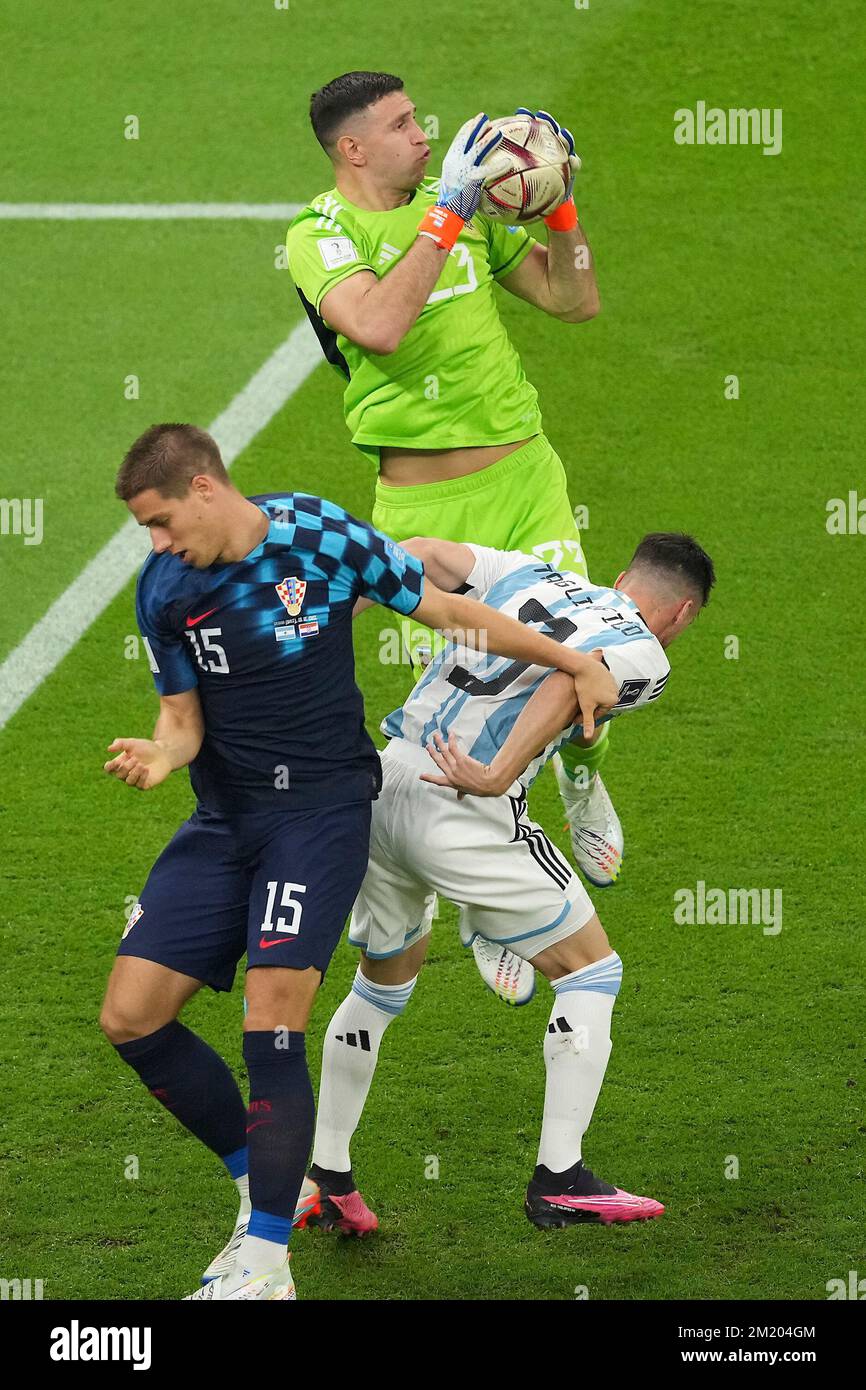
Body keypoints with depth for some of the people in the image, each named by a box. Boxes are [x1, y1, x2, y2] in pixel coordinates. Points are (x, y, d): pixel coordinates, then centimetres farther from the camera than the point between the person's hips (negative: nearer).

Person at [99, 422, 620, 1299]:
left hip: (322, 808, -5)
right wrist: (159, 756, -16)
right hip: (223, 821, 5)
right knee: (131, 1015, -4)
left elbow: (451, 613, 1)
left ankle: (266, 1259, -11)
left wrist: (576, 666, 7)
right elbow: (184, 716, 8)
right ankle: (265, 1180, 16)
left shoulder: (324, 538, -10)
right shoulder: (164, 588, 1)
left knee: (271, 1024, -18)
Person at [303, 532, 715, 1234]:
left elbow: (421, 554, 11)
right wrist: (498, 776, -25)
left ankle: (327, 1175, 26)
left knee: (384, 982, 27)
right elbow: (569, 683, -17)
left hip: (382, 776, 6)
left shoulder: (533, 574, 20)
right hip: (460, 815, -6)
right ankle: (559, 1179, 7)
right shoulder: (645, 657, 3)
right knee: (591, 971, 11)